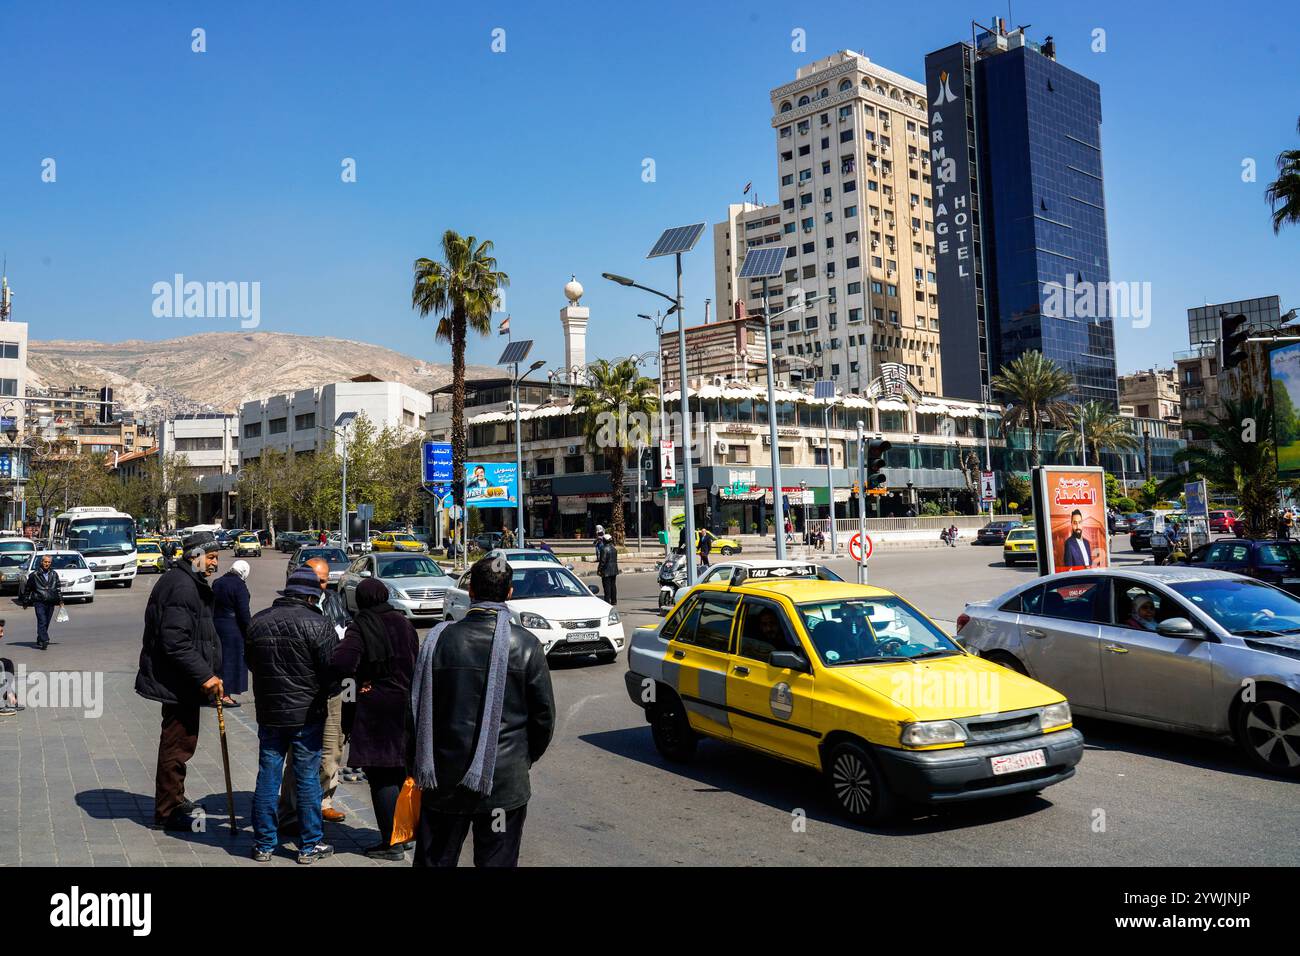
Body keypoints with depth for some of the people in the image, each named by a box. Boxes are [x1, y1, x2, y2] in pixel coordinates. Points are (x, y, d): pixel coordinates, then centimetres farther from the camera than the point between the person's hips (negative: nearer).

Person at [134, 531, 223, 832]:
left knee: (179, 741, 22)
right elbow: (176, 642, -27)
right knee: (178, 743, -1)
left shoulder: (190, 583, 15)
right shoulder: (181, 586, -20)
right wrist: (204, 676, -25)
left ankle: (174, 800, 36)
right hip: (178, 682, -11)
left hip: (180, 681, 11)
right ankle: (168, 812, 10)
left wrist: (208, 674, 21)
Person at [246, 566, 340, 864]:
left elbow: (251, 663, 14)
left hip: (268, 713, 4)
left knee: (267, 778, 12)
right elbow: (333, 671, -14)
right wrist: (324, 693, 7)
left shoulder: (258, 621, 3)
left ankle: (264, 844, 19)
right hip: (307, 715, -4)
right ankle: (309, 845, 14)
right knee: (308, 779, 5)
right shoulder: (317, 625, -14)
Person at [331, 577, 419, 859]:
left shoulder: (361, 627, -12)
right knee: (400, 770, 18)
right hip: (406, 706, 6)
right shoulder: (404, 623, 7)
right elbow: (417, 661, 12)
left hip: (375, 711, -6)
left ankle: (390, 843, 4)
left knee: (381, 775, 0)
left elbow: (342, 663, -25)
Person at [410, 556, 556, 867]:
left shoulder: (439, 638, -6)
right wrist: (526, 758, 15)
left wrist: (421, 765, 13)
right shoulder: (526, 644, -9)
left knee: (434, 859, 14)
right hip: (505, 781, -1)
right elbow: (544, 714, -3)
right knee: (497, 860, 9)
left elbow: (418, 708, 0)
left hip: (444, 779, 1)